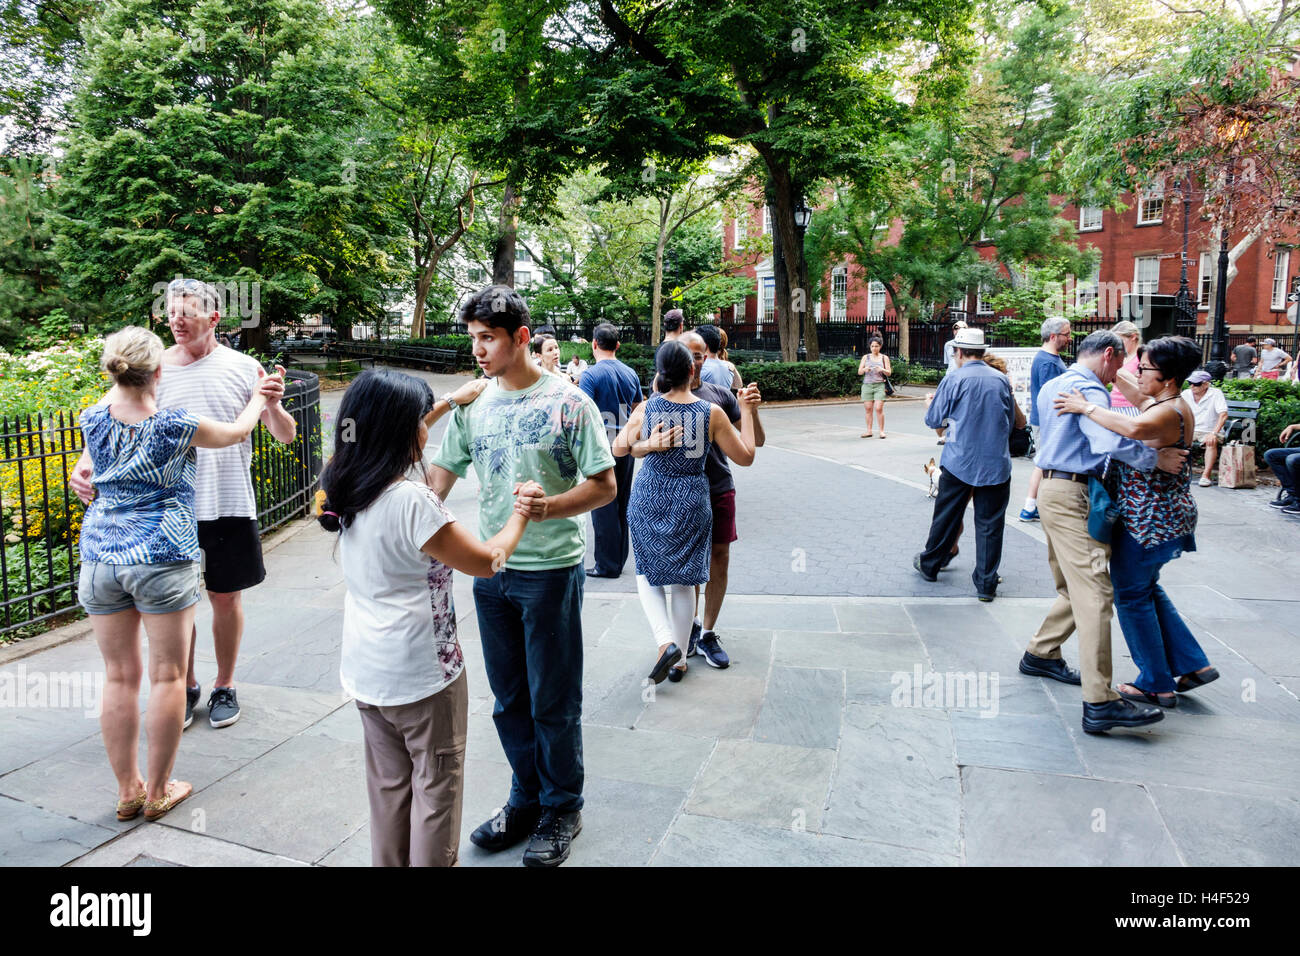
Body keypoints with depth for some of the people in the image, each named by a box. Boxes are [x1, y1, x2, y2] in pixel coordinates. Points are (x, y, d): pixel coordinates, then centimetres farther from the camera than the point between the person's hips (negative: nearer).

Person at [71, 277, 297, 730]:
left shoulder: (242, 368, -2)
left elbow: (286, 436, -1)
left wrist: (273, 405, -23)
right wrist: (86, 463, -19)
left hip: (229, 506, -1)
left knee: (225, 597, 10)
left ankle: (224, 686, 29)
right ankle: (186, 686, 31)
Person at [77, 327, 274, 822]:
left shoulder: (94, 420, -1)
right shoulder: (175, 425, -12)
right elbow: (236, 432, 6)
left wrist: (127, 373, 40)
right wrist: (258, 398, 24)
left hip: (100, 557, 5)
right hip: (163, 559, -4)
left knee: (118, 678, 12)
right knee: (167, 676, 7)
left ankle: (127, 790, 22)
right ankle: (158, 790, 16)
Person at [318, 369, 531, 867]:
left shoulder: (347, 485, -1)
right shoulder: (411, 501, -25)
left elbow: (392, 437, 19)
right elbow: (487, 560, -18)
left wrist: (451, 401, 26)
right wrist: (523, 511, -2)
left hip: (366, 670, 8)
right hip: (422, 673, -8)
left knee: (388, 783, 21)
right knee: (437, 784, 10)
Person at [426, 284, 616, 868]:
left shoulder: (567, 402, -10)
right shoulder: (473, 405, 4)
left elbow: (605, 486, -10)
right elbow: (441, 474, 9)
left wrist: (550, 506, -27)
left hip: (551, 570, -5)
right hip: (491, 572, 5)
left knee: (553, 703, 7)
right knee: (509, 699, 16)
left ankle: (562, 809, 27)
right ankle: (527, 799, 35)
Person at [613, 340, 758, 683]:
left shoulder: (645, 409, -7)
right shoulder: (712, 413, -11)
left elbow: (618, 448, 7)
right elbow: (745, 456, -2)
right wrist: (746, 411, 6)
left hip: (648, 498, 0)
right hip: (691, 501, 0)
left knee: (647, 573, 18)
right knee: (683, 580, 14)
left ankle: (666, 642, -3)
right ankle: (679, 660, 24)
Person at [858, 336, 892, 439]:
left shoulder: (884, 358, 10)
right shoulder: (866, 357, 12)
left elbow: (889, 373, 5)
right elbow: (859, 372, 6)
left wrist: (882, 370, -17)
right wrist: (865, 369, -17)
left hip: (879, 385, -2)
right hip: (867, 385, 2)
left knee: (879, 408, -11)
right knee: (868, 408, 0)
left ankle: (881, 431, -4)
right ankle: (869, 430, 7)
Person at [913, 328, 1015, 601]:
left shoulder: (954, 379, -8)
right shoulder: (1002, 380, 2)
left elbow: (933, 419, -2)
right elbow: (1010, 421, 14)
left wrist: (942, 410, 20)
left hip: (959, 462, -2)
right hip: (996, 463, 2)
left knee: (946, 516, 13)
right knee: (989, 522, 6)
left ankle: (929, 565, 30)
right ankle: (986, 584, 9)